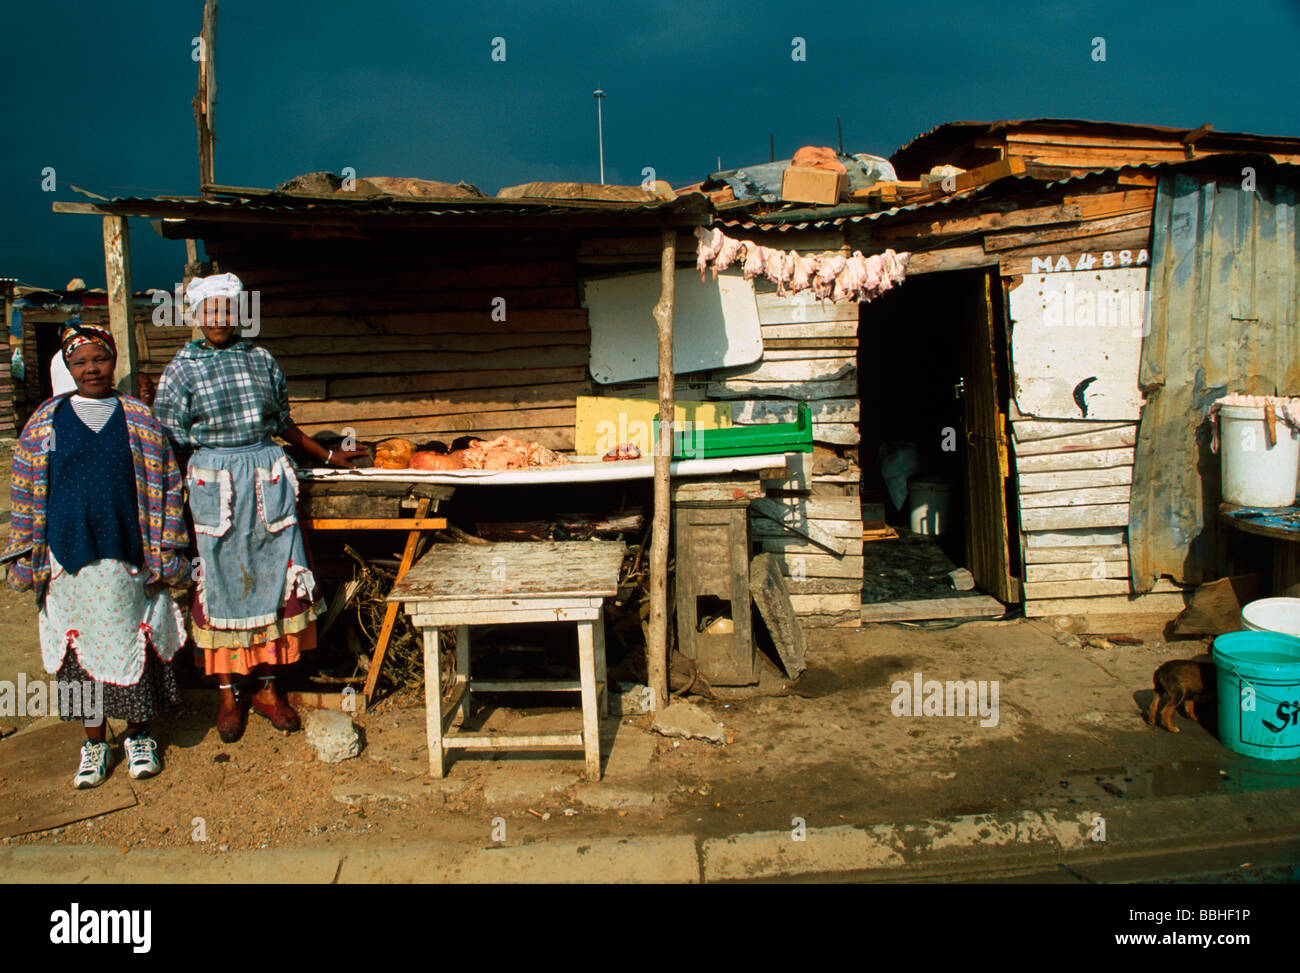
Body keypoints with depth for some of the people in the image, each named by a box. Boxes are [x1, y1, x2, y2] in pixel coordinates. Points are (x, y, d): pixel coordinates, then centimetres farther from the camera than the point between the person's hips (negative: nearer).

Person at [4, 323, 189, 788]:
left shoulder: (138, 418, 2)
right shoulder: (45, 421, 4)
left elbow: (165, 486, 3)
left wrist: (163, 555, -2)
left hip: (127, 555, -1)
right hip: (68, 554, 1)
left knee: (134, 640, 6)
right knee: (80, 644, 9)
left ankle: (139, 735, 24)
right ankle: (94, 741, 24)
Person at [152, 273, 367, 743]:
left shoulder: (261, 359, 9)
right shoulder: (182, 370, 2)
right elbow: (170, 438, 2)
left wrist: (328, 456, 23)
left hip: (268, 478, 2)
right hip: (214, 483, -2)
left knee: (272, 578, 3)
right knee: (221, 583, 3)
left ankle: (268, 688, 16)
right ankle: (228, 695, 16)